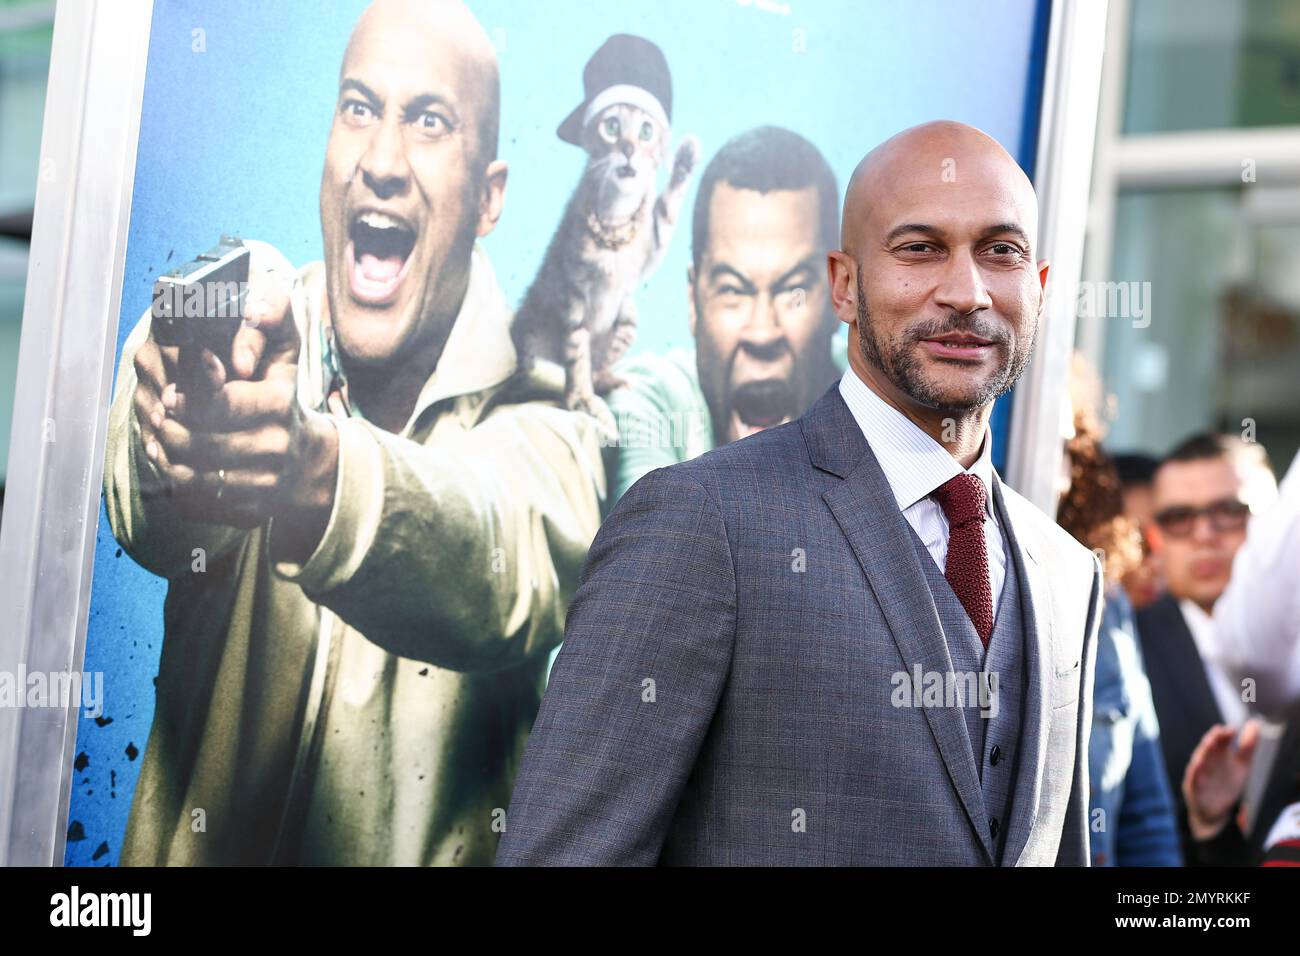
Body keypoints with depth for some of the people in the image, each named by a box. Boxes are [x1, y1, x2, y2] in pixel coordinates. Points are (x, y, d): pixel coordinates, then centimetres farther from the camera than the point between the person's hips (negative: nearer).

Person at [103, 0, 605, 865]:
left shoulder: (532, 413, -5)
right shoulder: (213, 344, -1)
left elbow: (514, 574, -25)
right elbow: (155, 527, -20)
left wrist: (316, 482, -43)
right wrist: (172, 437, -41)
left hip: (432, 850, -1)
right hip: (201, 849, 1)